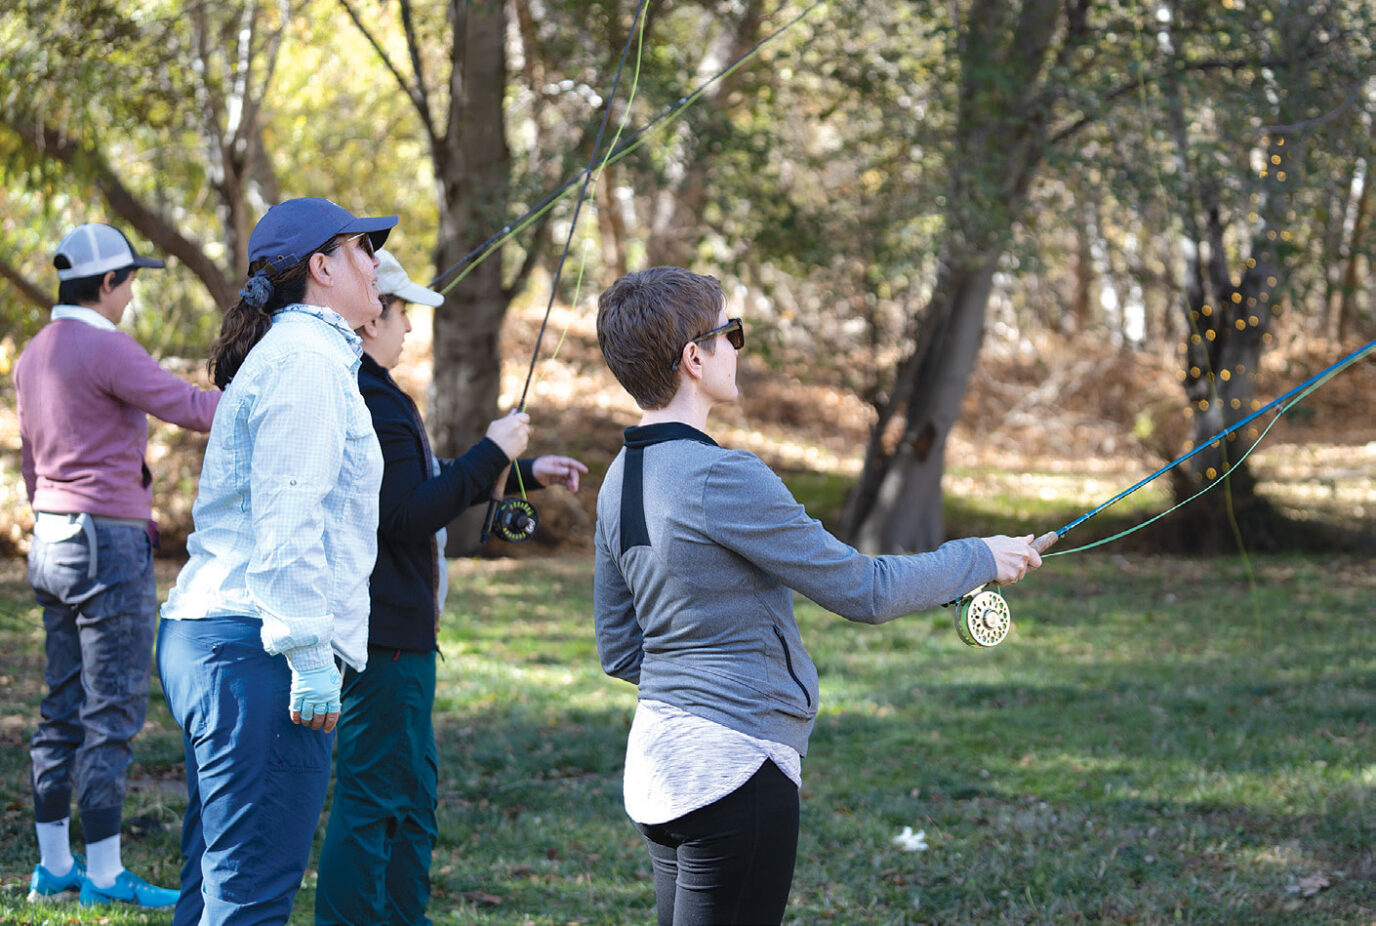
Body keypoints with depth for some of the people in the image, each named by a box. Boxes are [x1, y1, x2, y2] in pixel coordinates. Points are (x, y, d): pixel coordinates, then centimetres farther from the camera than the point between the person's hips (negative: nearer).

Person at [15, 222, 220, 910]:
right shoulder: (106, 350, -15)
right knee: (113, 710, -5)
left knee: (65, 709, 12)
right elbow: (190, 409, -15)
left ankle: (53, 866, 15)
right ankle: (104, 875, -3)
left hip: (52, 544, 9)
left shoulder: (33, 355, 13)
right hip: (109, 546, -9)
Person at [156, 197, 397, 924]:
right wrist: (309, 652, -21)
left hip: (205, 634, 11)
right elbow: (287, 518, -18)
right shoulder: (307, 359, -9)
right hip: (257, 645, -11)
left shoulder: (280, 355, 23)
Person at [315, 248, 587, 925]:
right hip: (385, 631, -11)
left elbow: (425, 489, 24)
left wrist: (527, 472, 22)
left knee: (411, 791, 19)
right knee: (372, 797, -6)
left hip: (383, 623, 11)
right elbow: (410, 517, -23)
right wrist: (493, 453, -14)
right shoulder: (372, 401, -18)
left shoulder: (352, 392, 15)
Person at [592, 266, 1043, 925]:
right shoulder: (721, 478, -18)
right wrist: (981, 560, 0)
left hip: (657, 763, 9)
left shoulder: (620, 481, 9)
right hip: (731, 769, -9)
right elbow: (863, 591, -13)